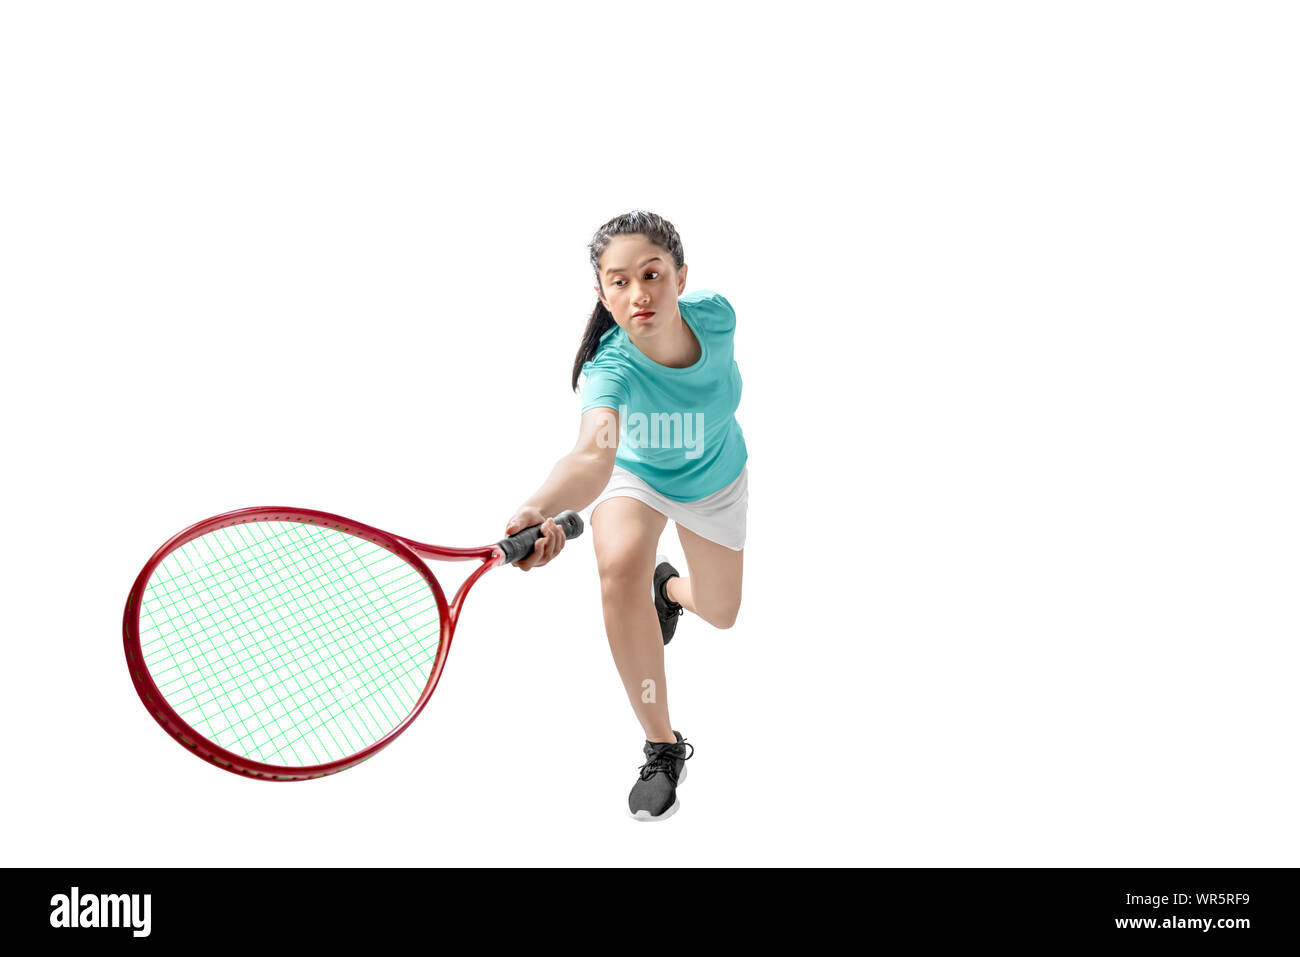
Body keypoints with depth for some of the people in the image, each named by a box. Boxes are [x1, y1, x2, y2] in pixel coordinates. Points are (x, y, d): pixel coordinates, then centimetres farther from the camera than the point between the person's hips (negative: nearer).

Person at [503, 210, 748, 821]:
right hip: (636, 477, -3)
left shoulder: (715, 315, -29)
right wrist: (540, 508, -76)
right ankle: (663, 747, -17)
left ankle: (670, 586, 55)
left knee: (722, 615, 15)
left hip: (717, 480, 3)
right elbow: (593, 453, -58)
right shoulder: (609, 365, -39)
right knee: (620, 564, -36)